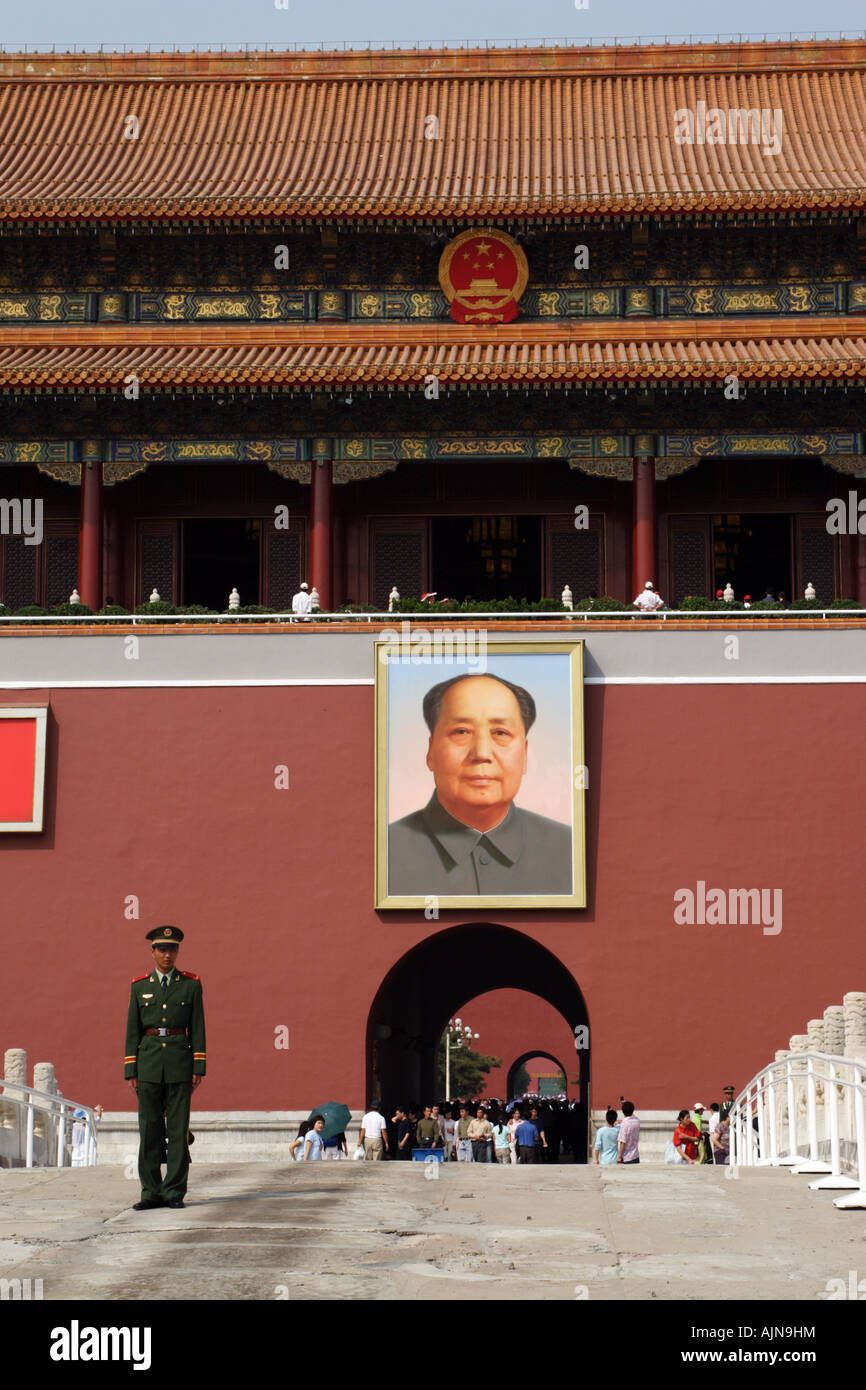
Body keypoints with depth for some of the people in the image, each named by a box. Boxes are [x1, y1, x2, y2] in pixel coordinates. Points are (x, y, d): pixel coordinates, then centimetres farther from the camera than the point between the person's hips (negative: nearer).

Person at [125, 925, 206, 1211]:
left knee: (178, 1129, -2)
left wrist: (199, 1067, -2)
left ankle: (175, 1191, 2)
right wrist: (131, 1071, 3)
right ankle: (152, 1192, 5)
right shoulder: (140, 986, 10)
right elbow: (132, 1030, 9)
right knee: (149, 1129, 0)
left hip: (179, 1062, -1)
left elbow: (197, 1028, 4)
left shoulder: (191, 985, 7)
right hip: (149, 1062, 1)